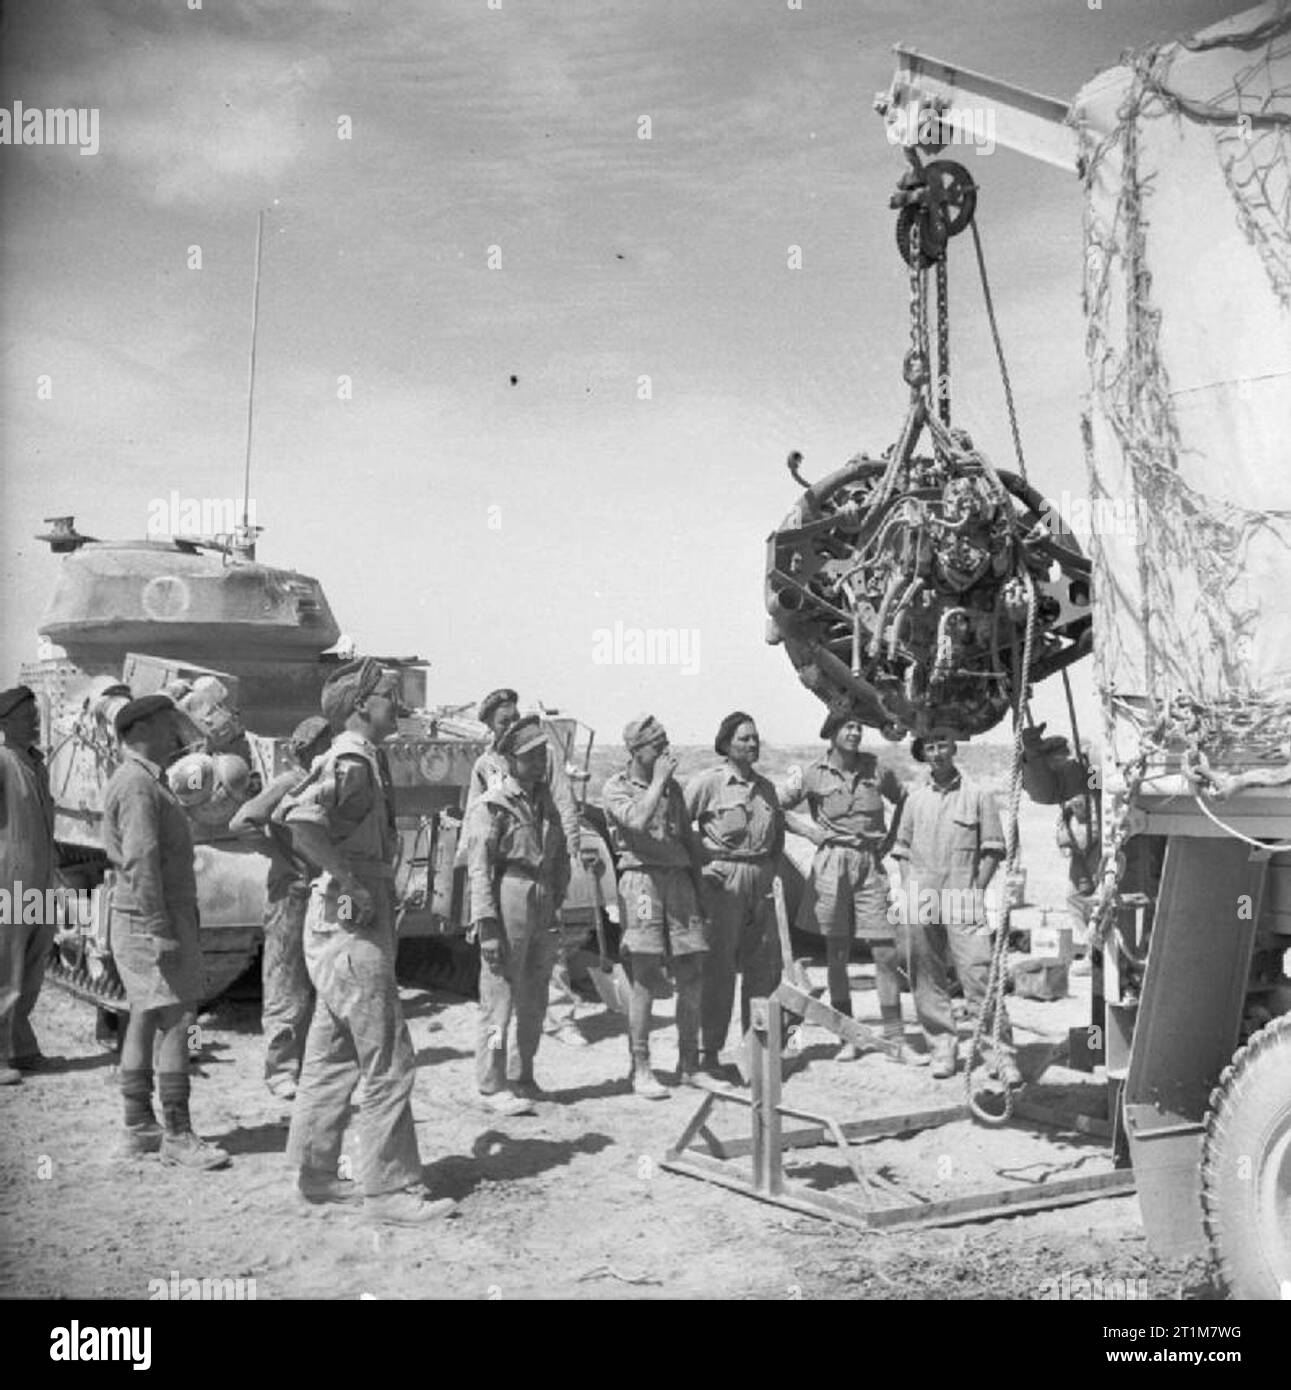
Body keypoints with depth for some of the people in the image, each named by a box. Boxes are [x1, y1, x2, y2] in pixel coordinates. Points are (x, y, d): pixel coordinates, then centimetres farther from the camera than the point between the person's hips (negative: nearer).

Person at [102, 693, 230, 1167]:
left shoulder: (148, 782, 18)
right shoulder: (137, 786, -15)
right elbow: (140, 862, -22)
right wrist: (161, 930, -25)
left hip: (155, 920, 11)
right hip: (151, 920, -11)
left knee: (145, 1019, 12)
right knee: (175, 1020, -11)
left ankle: (139, 1126, 17)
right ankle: (177, 1136, -9)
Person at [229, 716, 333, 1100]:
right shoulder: (288, 784, -11)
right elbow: (242, 823, -21)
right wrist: (285, 860, -18)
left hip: (323, 896, 7)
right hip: (291, 894, -7)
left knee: (316, 990, 11)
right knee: (287, 991, 1)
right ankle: (281, 1072, 11)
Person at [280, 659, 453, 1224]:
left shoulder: (359, 761, 14)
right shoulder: (352, 763, -17)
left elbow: (289, 813, 27)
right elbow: (299, 817, -34)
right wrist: (348, 878, -25)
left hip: (338, 928, 10)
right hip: (352, 928, -10)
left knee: (332, 1058, 16)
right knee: (387, 1063, -5)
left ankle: (315, 1174, 26)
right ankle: (390, 1189, 1)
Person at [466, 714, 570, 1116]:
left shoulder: (546, 802, 13)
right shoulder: (491, 805, -8)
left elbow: (560, 858, 19)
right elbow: (479, 869, -12)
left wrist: (557, 904, 11)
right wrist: (486, 926, -17)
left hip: (544, 909, 7)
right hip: (508, 906, -7)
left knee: (534, 1002, 14)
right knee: (499, 1000, -2)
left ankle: (522, 1077, 27)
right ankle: (492, 1086, 8)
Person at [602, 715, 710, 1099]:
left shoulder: (673, 787, 18)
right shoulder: (615, 788, 0)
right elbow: (638, 820, -20)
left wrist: (700, 884, 14)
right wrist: (658, 780, -11)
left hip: (679, 879, 6)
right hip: (641, 878, -5)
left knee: (692, 980, 5)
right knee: (645, 981, -5)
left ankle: (689, 1066, 17)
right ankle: (641, 1071, 5)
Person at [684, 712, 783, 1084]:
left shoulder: (766, 787, 13)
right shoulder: (709, 782, -5)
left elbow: (778, 834, 24)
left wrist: (771, 869, 11)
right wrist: (698, 867, -11)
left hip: (760, 877, 6)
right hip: (723, 878, -6)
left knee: (764, 964, 8)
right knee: (719, 966, -4)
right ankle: (710, 1053, 3)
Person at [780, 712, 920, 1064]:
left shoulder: (876, 769, 6)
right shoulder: (813, 775, 0)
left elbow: (903, 799, 22)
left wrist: (891, 836, 12)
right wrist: (807, 829, -2)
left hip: (871, 863, 1)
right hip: (832, 863, -1)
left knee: (887, 954, -2)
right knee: (837, 954, 3)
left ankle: (896, 1041, 5)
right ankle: (847, 1038, 12)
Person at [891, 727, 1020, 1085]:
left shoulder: (978, 795, 4)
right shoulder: (916, 798, 13)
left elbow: (992, 850, 4)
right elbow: (903, 848, 18)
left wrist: (977, 889, -5)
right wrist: (909, 888, 6)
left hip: (963, 898, -3)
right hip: (921, 900, 3)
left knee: (978, 973, -10)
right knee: (927, 977, 4)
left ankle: (1001, 1052, -6)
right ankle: (943, 1045, 16)